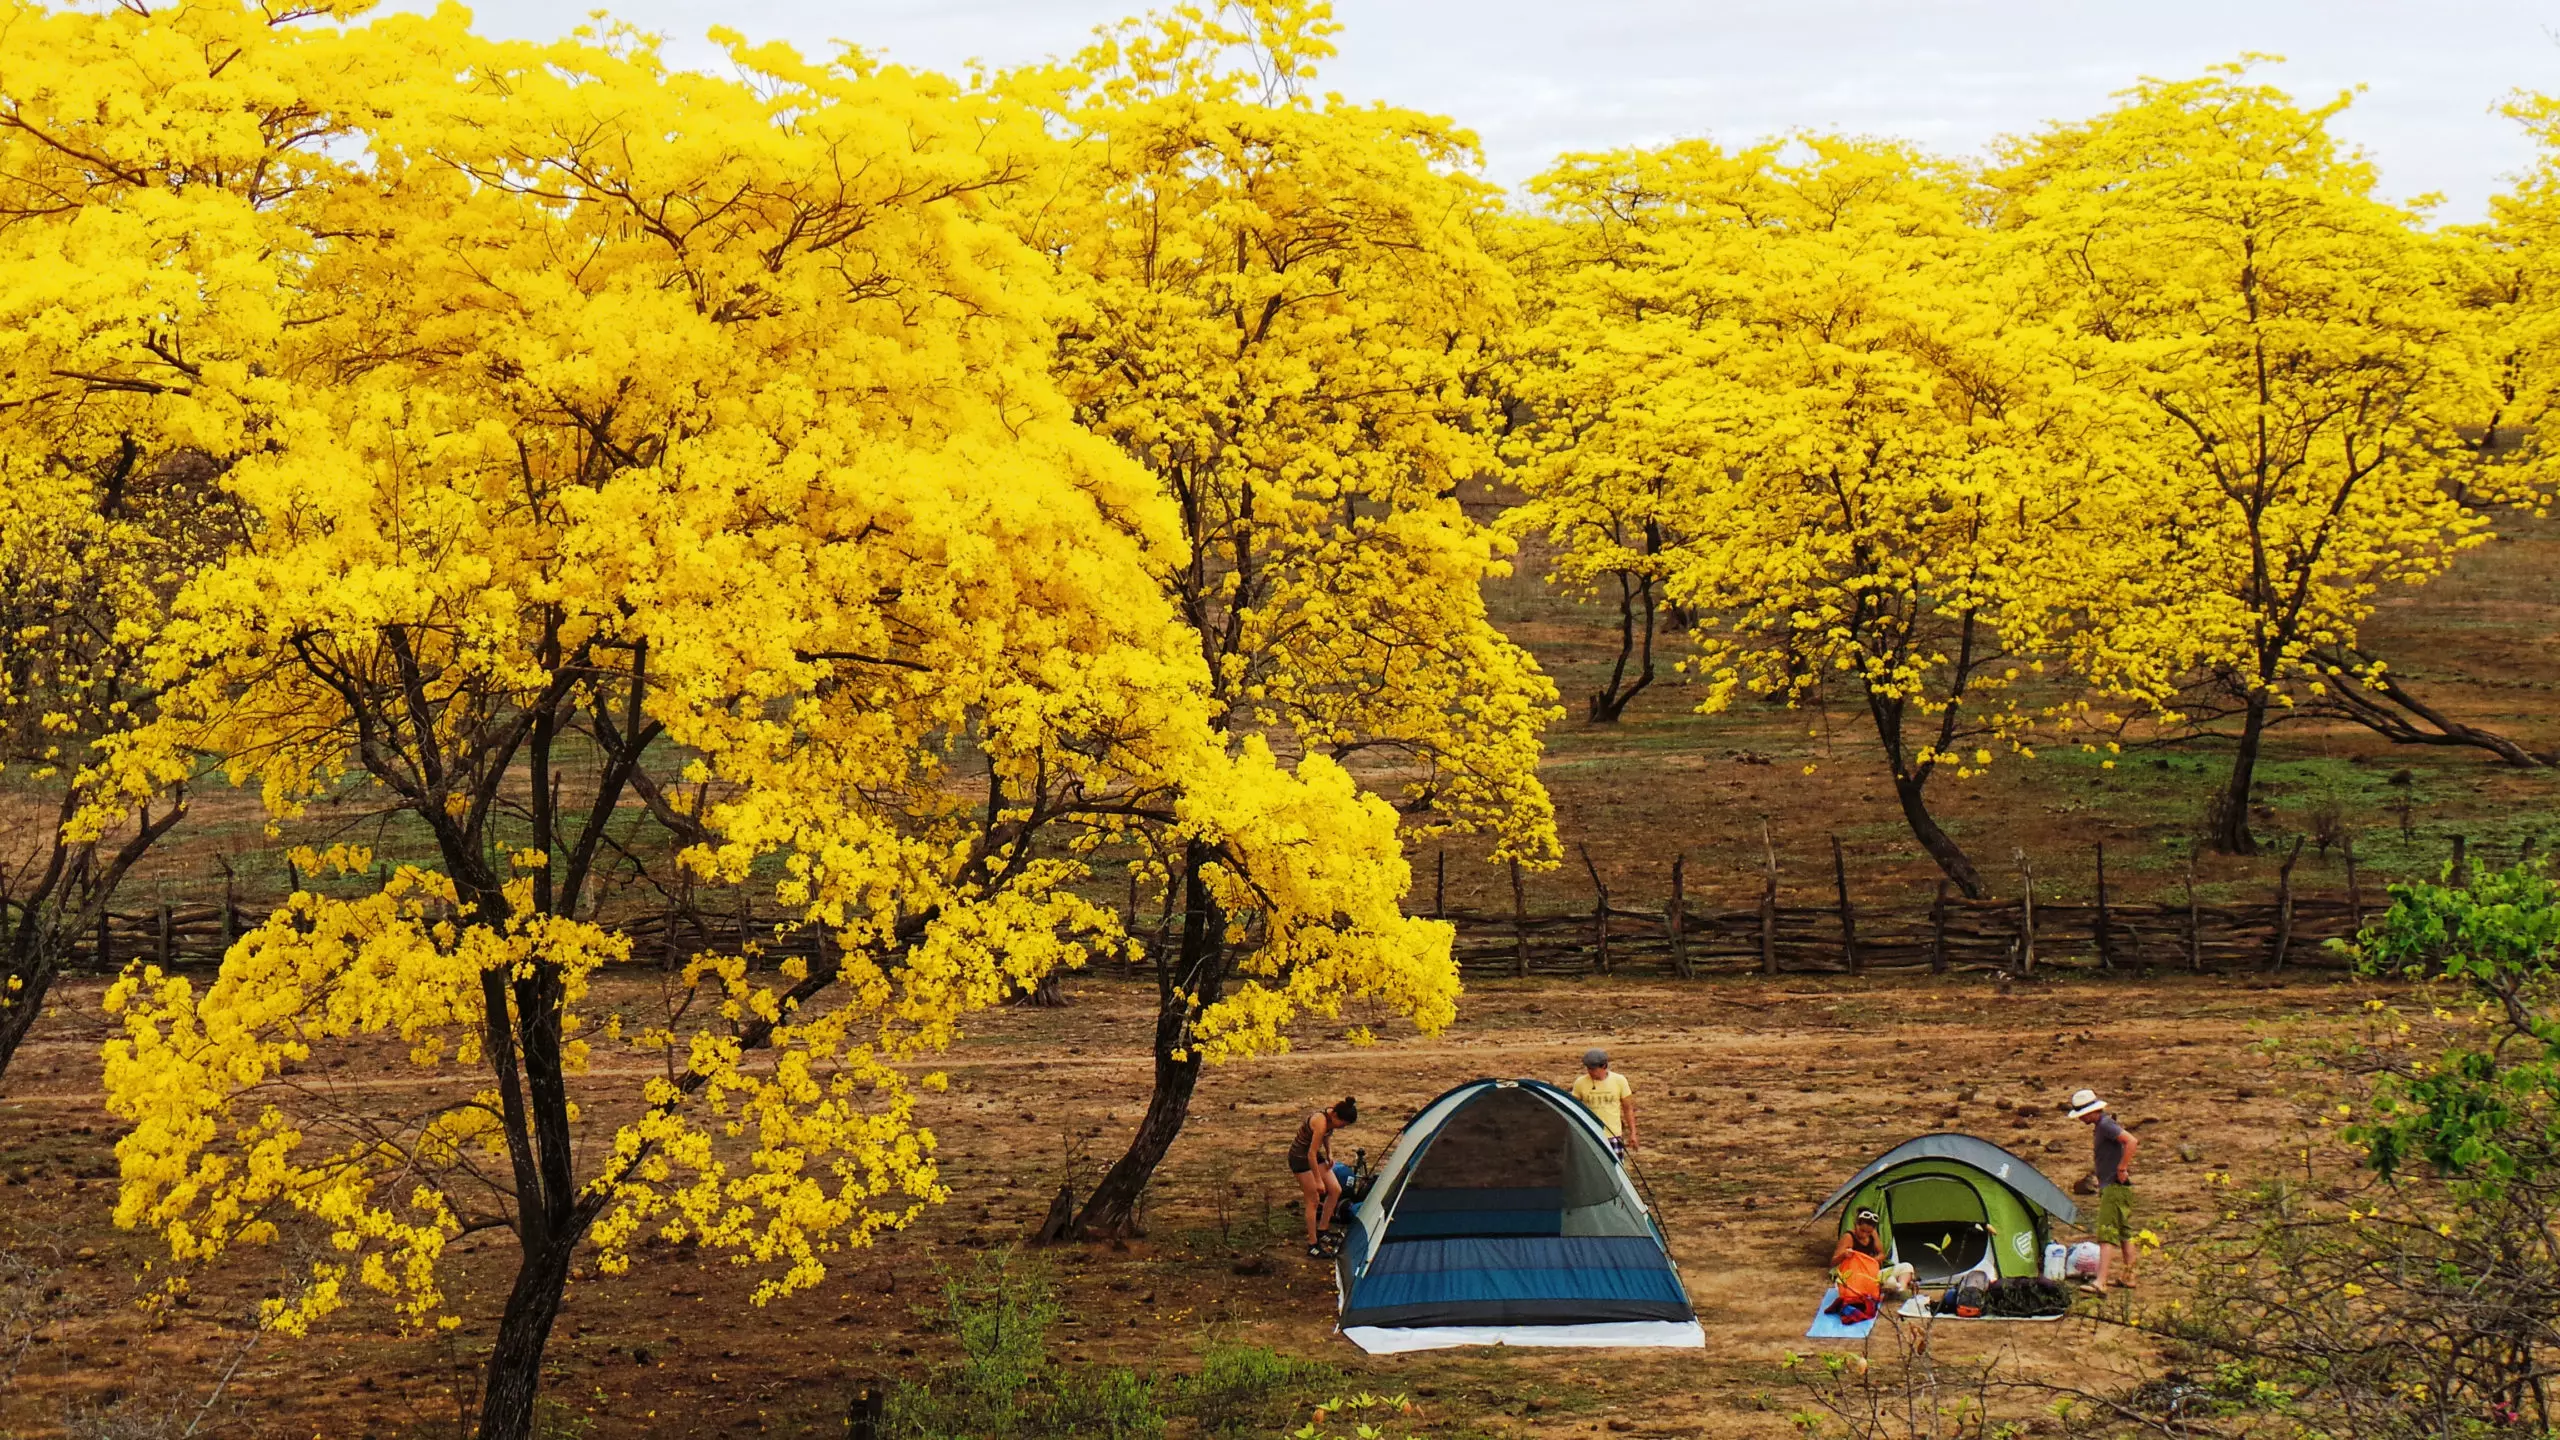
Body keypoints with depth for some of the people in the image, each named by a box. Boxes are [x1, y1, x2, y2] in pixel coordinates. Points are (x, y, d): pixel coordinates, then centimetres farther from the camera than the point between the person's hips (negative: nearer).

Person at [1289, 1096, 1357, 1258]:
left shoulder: (1330, 1118, -7)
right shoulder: (1321, 1122, -33)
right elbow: (1311, 1154, -29)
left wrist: (1329, 1154, 3)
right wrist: (1318, 1180, -24)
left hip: (1315, 1155, 9)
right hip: (1300, 1157, -9)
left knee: (1335, 1190, 4)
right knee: (1313, 1200, -5)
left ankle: (1320, 1232, 16)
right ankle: (1312, 1246, 3)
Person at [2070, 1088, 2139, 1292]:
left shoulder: (2106, 1125, -16)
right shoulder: (2100, 1126, 14)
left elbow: (2131, 1141, -28)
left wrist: (2121, 1169, -23)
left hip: (2114, 1187, -11)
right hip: (2109, 1186, 11)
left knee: (2106, 1234, -15)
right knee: (2124, 1234, 16)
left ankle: (2100, 1282, -21)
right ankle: (2129, 1277, 24)